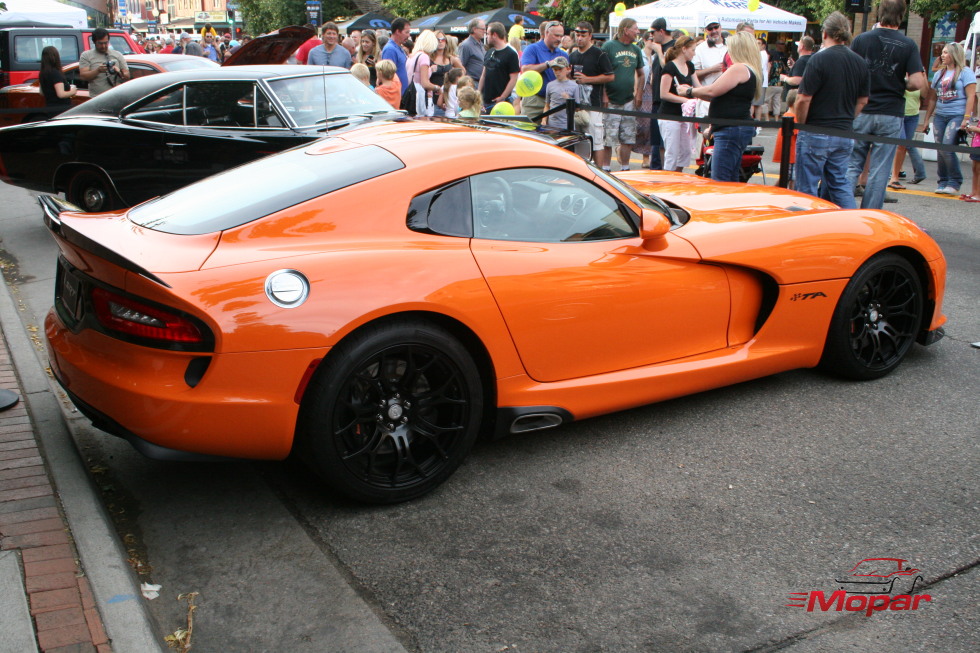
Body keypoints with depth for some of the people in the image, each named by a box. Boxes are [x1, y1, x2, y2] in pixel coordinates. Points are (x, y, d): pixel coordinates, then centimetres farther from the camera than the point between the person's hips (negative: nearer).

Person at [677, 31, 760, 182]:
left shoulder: (739, 68, -13)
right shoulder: (750, 70, 20)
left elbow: (712, 91, -14)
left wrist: (689, 91, 1)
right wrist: (694, 92, 21)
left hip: (732, 130, -11)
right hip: (738, 129, 11)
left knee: (719, 181, -13)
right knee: (731, 181, 12)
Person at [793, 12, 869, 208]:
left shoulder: (819, 59, -14)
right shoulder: (860, 63, 6)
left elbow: (804, 99, -15)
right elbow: (863, 101, 13)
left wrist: (801, 125, 0)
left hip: (815, 134, -6)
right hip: (844, 135, 6)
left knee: (807, 187, 3)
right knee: (839, 183, 15)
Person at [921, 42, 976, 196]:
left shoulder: (965, 72, -2)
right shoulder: (939, 74, 16)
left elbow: (971, 96, -8)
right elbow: (933, 98, 20)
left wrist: (966, 119, -15)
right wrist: (927, 119, 17)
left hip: (958, 115, -6)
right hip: (939, 116, 6)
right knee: (940, 149, 4)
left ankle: (955, 182, -5)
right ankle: (943, 182, 15)